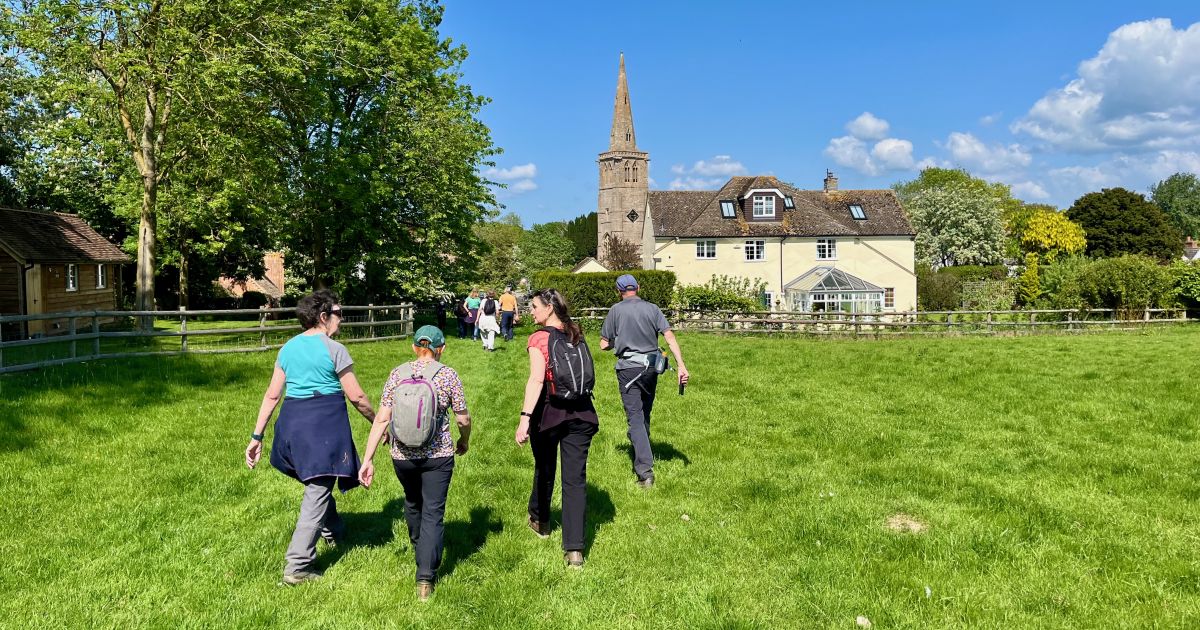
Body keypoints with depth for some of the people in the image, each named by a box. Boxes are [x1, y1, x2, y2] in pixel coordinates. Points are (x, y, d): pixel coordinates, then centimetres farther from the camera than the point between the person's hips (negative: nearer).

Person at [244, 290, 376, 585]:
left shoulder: (288, 348, 9)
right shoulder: (334, 349, -9)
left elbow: (272, 395, 8)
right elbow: (356, 397, -7)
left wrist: (257, 435, 12)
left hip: (292, 421, 7)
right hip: (325, 422, -7)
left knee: (317, 481, 27)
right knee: (318, 491, 0)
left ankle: (333, 531, 48)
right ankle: (298, 566, -2)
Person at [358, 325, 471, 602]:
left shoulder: (398, 374, -2)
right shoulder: (448, 375, -7)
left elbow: (381, 419, -5)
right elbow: (463, 419, -3)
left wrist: (368, 459, -2)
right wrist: (464, 441, 17)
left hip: (402, 456, 3)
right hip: (438, 455, -3)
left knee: (413, 503, 27)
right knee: (433, 513, 5)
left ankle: (419, 550, 51)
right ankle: (425, 577, -4)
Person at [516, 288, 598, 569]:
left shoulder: (538, 338, -10)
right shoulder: (576, 334, 7)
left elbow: (536, 379, -22)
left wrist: (525, 417, -27)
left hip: (549, 409, -3)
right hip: (580, 410, 4)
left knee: (544, 469, 20)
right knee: (575, 477, 2)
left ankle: (540, 521, 44)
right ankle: (575, 548, -3)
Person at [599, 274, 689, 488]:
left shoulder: (616, 310, -2)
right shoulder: (652, 309, 5)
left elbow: (604, 344, -1)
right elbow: (669, 337, -5)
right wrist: (681, 366, -8)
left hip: (628, 368, -3)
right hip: (651, 367, 4)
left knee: (635, 417, -5)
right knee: (645, 414, 19)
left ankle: (645, 469, -15)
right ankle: (641, 459, 33)